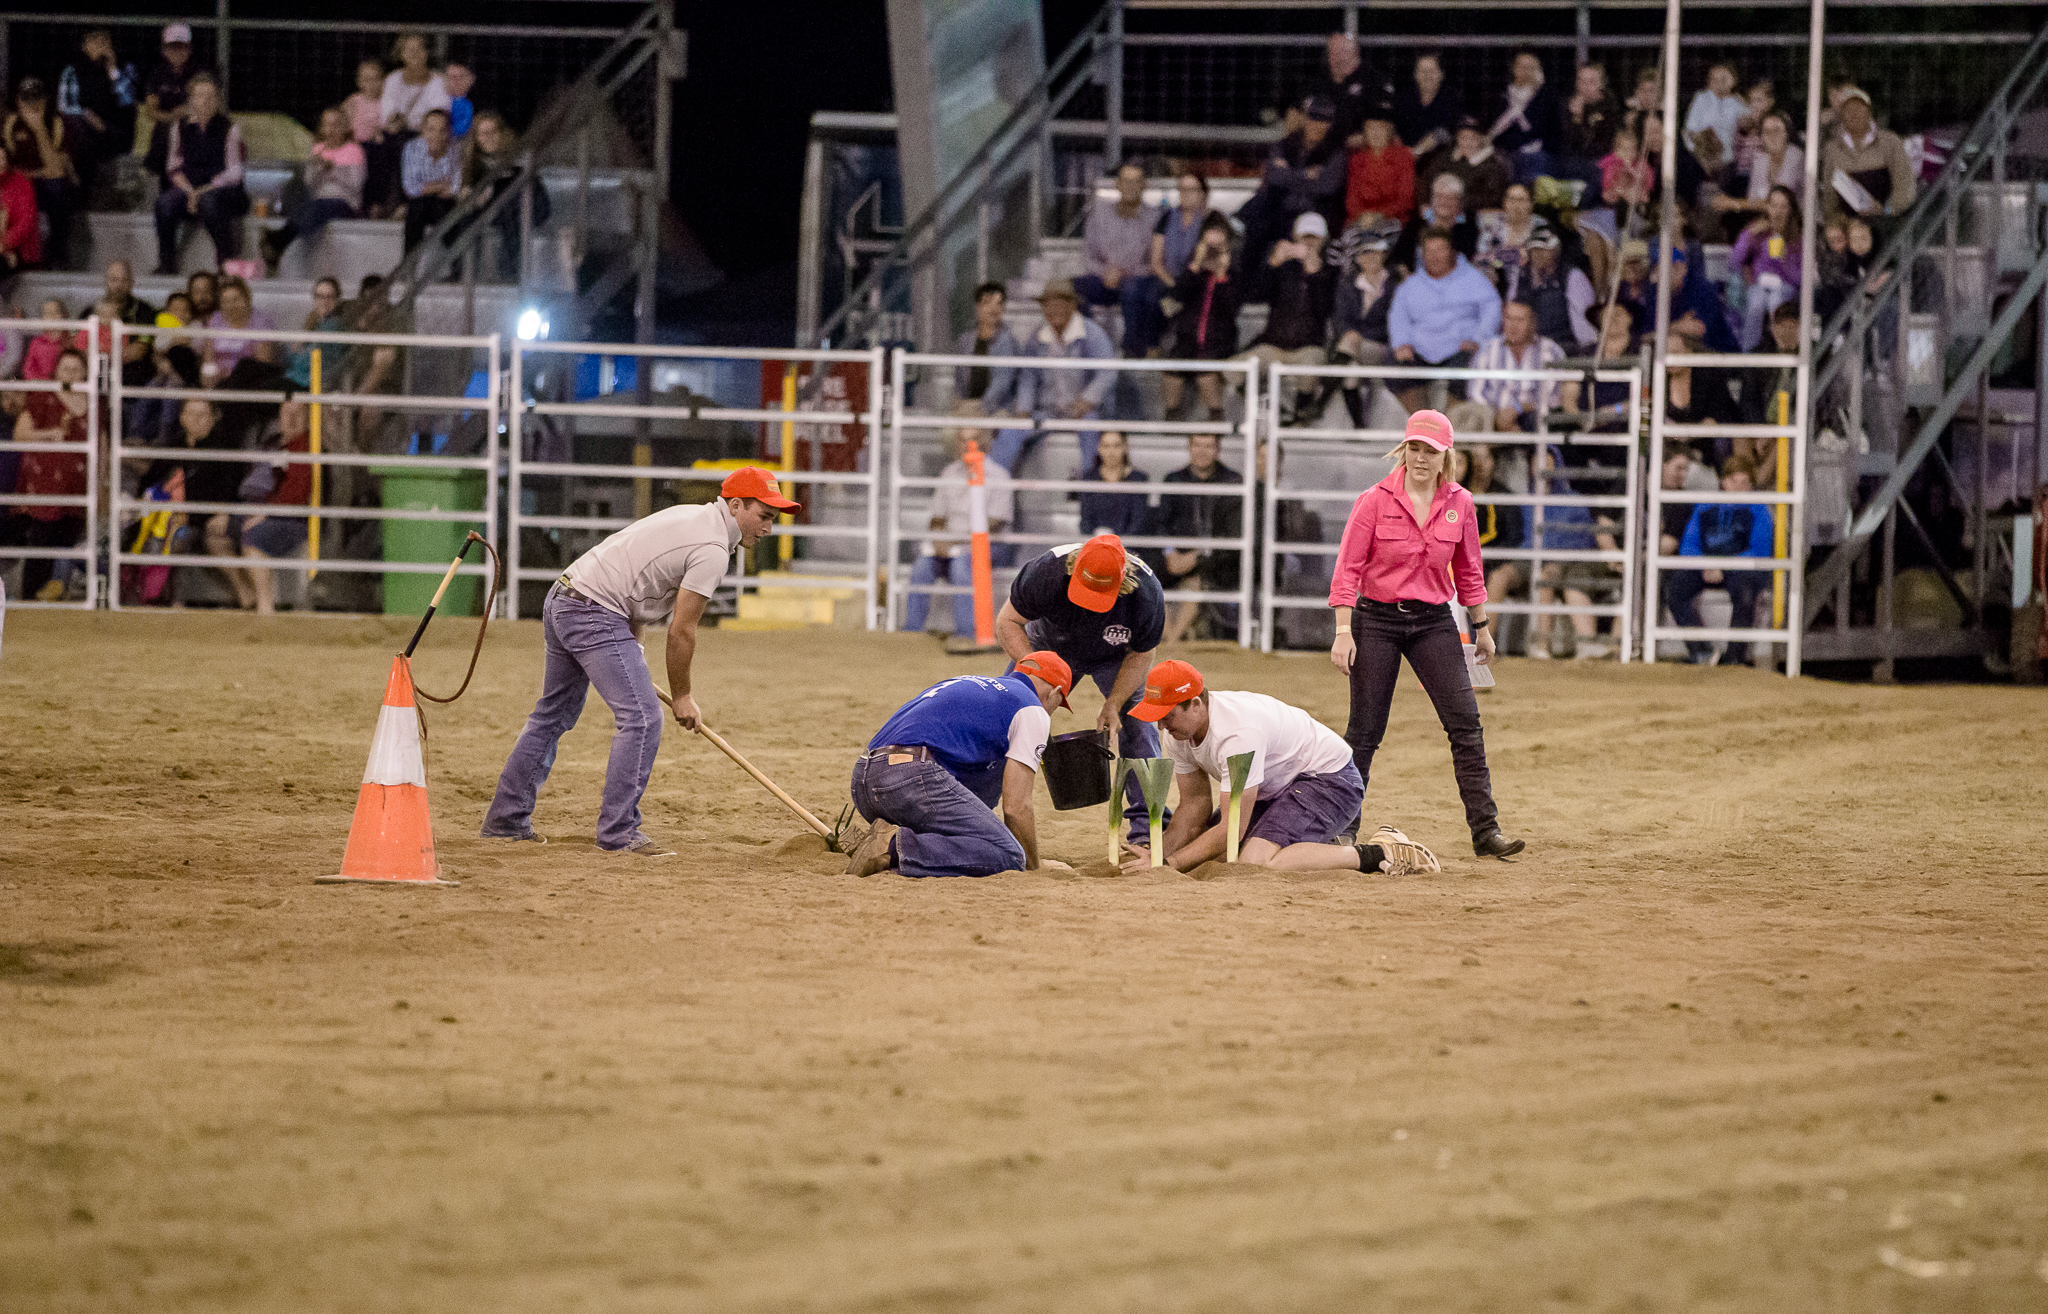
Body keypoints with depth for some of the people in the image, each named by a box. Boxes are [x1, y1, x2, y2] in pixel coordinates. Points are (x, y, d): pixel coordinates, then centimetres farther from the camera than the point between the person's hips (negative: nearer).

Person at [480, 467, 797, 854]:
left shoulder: (690, 517, 16)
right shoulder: (713, 549, -14)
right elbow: (681, 631, -12)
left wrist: (632, 644, 18)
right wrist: (682, 697, -1)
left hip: (561, 602, 11)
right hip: (596, 615, -11)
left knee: (555, 714, 20)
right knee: (642, 718, -11)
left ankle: (506, 819, 26)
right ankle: (619, 832, -11)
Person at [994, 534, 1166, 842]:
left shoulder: (1147, 594, -36)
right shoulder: (1045, 573, -39)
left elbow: (1140, 655, -19)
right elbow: (1007, 622, -24)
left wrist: (1113, 705, -27)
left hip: (1113, 656, 0)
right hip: (1050, 647, 0)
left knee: (1136, 723, -17)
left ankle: (1147, 826, -12)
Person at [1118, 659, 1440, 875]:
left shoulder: (1236, 732, -33)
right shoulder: (1180, 729, -5)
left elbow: (1231, 831, -32)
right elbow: (1195, 804, 5)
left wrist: (1167, 864, -31)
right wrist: (1157, 852, -12)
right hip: (1275, 789, 11)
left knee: (1255, 861, -31)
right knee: (1203, 853, 6)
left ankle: (1375, 854, -21)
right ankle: (1325, 844, 12)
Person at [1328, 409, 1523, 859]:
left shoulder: (1460, 504, 2)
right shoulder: (1374, 501, -8)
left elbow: (1468, 572, 14)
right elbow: (1347, 570, -8)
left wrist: (1481, 627, 17)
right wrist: (1343, 631, -16)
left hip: (1434, 622, 3)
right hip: (1377, 619, -3)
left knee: (1465, 721, -8)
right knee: (1365, 730, 1)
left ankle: (1485, 831, -7)